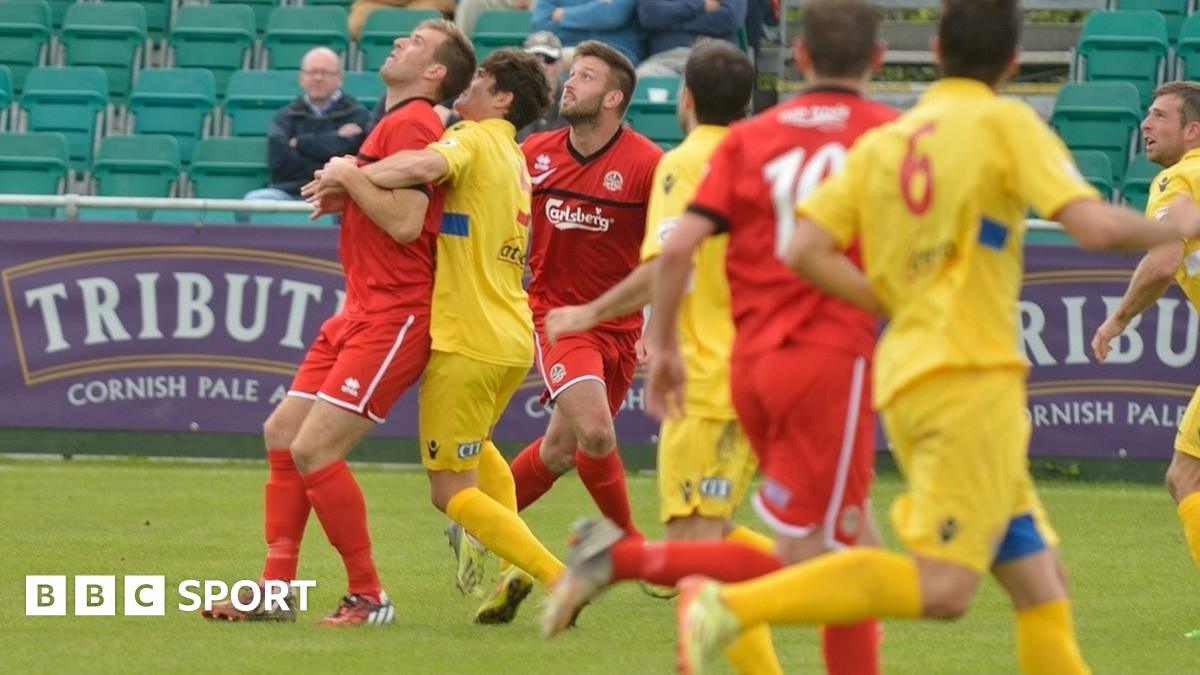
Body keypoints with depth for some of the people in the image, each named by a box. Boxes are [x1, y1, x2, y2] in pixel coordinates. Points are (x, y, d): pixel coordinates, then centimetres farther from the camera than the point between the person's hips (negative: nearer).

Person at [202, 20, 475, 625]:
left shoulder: (412, 125, -14)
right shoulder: (393, 124, 18)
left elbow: (405, 223, -23)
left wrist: (349, 177, -12)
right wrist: (342, 197, 10)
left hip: (394, 318, -11)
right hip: (360, 313, 11)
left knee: (314, 449, -14)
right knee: (282, 433, 9)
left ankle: (369, 597, -4)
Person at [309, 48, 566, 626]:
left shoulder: (473, 139, -11)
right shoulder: (515, 161, 18)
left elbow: (426, 166, -33)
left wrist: (349, 175, -20)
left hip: (467, 341, -9)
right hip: (514, 341, 9)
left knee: (452, 489, -2)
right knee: (474, 446, 34)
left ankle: (559, 578, -12)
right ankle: (516, 574, 23)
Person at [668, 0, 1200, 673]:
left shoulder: (882, 141, 14)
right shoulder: (1005, 123, -3)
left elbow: (804, 250, 5)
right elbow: (1095, 226, -13)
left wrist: (896, 303, 15)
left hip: (910, 381, 8)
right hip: (973, 377, -8)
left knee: (1040, 584, 10)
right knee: (940, 587, -16)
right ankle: (729, 605, -24)